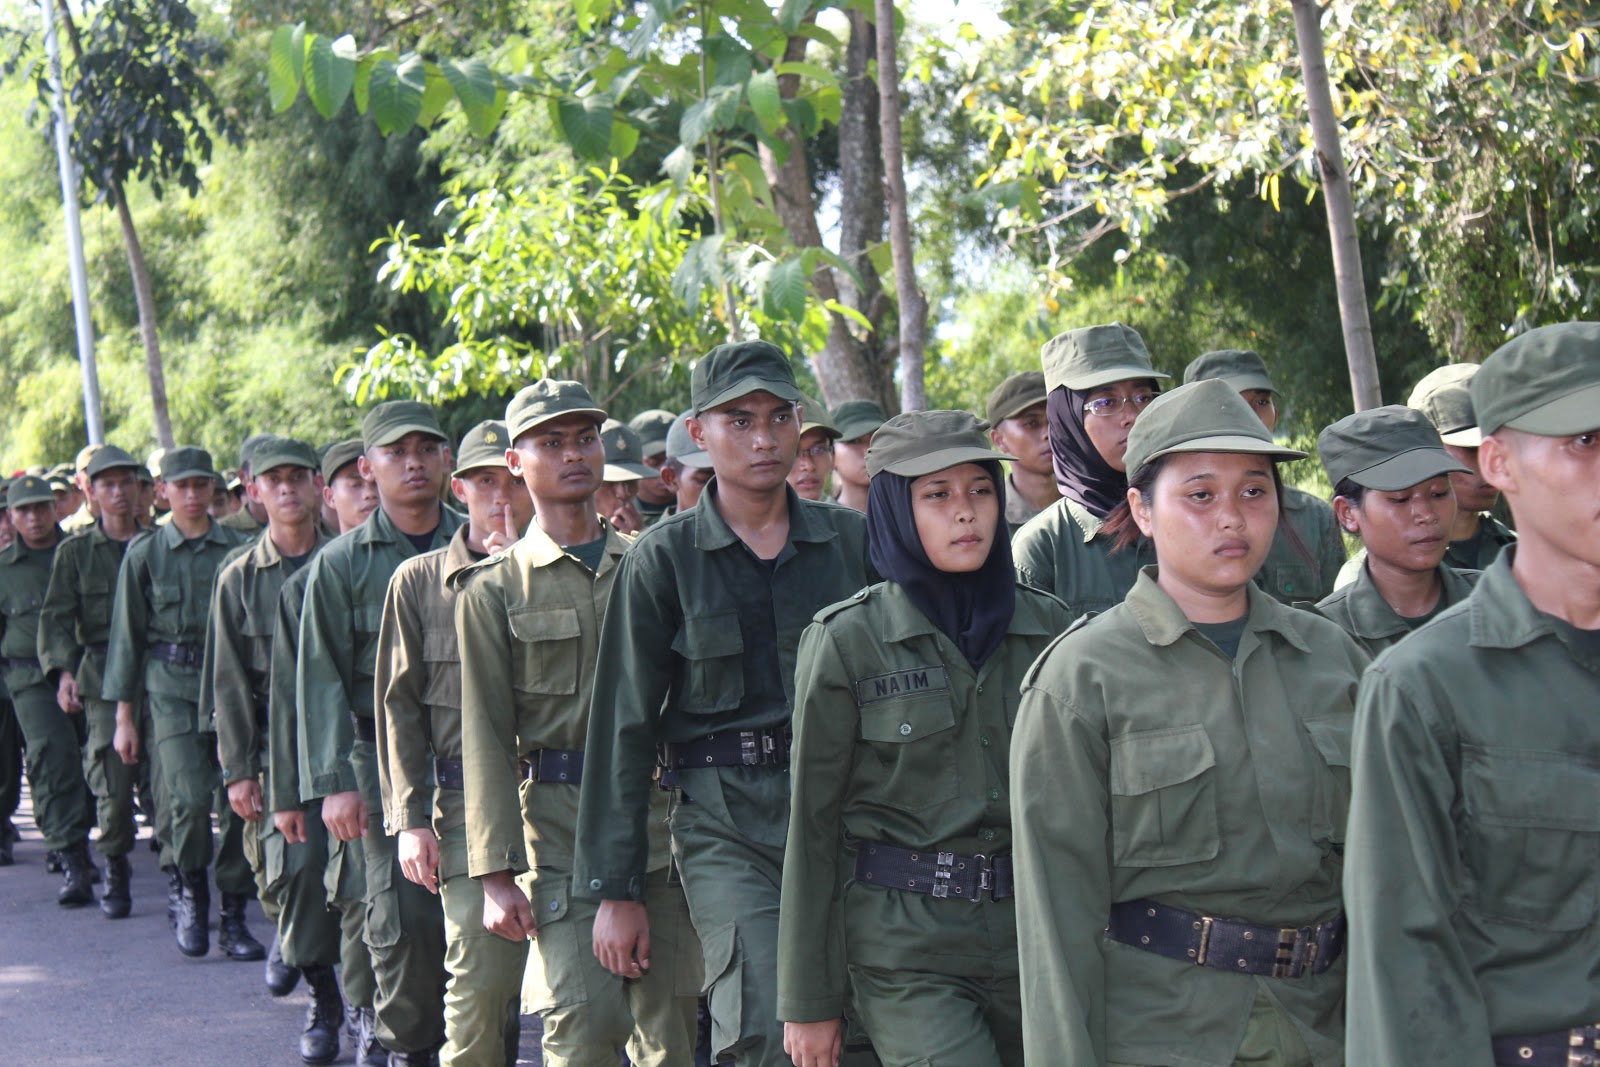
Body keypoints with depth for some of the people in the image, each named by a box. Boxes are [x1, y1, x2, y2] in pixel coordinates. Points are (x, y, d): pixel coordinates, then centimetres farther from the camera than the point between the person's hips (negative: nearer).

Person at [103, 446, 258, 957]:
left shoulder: (239, 549, 7)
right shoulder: (144, 554, 5)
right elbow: (127, 636, 7)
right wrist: (124, 716, 4)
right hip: (172, 689, -1)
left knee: (237, 802, -2)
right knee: (189, 798, -16)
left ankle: (233, 917, 12)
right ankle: (192, 894, 11)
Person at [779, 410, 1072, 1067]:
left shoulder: (1047, 627, 5)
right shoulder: (847, 641, -5)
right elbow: (812, 823, -2)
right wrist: (808, 1001, -2)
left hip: (1029, 929, 4)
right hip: (904, 945, -4)